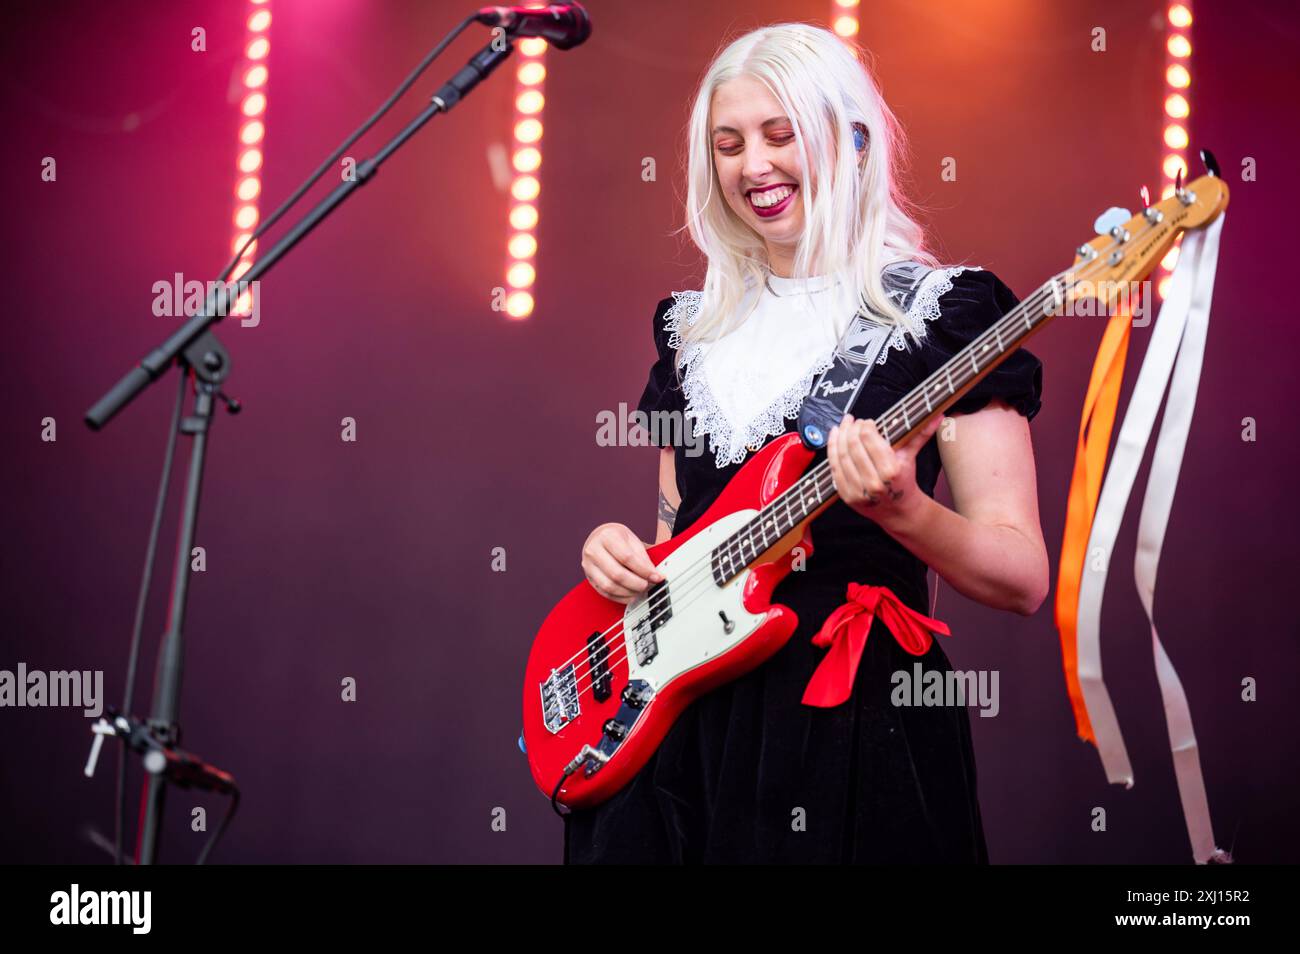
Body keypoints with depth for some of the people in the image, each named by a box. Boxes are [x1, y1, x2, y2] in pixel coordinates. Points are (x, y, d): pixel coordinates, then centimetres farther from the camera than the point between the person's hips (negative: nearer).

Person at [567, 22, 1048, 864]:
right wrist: (620, 550, 0)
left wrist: (901, 510, -25)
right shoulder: (694, 325, 13)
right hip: (684, 718, 5)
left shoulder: (938, 311, -4)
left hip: (857, 722, -4)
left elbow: (1024, 579, -9)